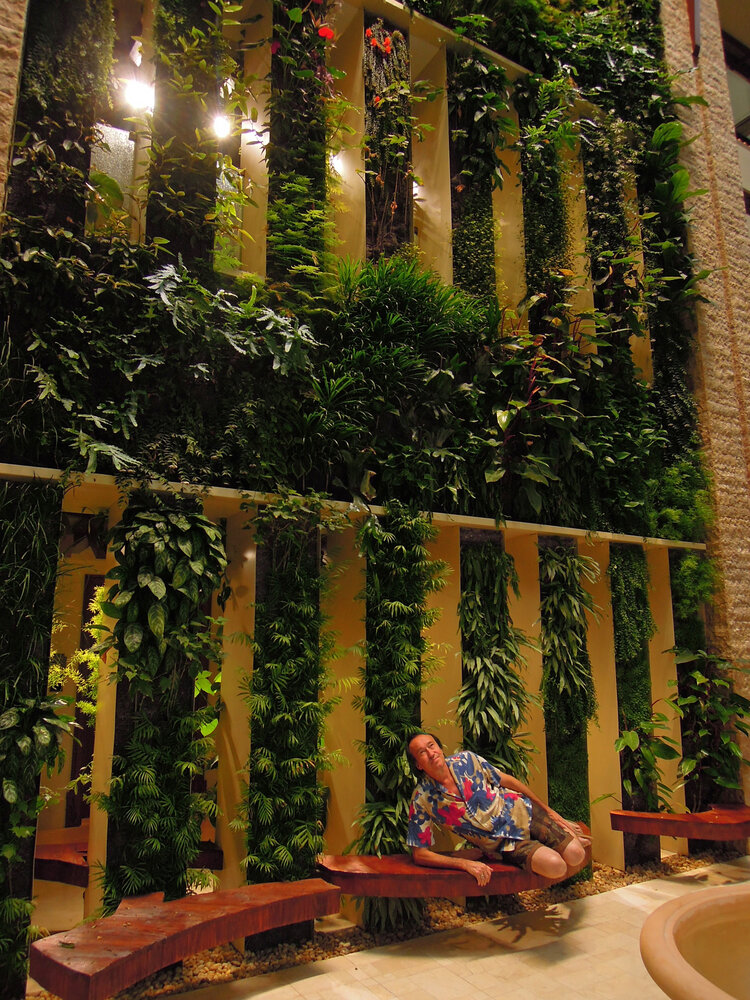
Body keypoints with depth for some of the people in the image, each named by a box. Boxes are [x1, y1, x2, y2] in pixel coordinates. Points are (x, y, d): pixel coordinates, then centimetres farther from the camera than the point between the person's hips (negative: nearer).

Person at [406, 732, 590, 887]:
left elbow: (507, 780, 5)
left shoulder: (466, 760, -9)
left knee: (575, 856, -16)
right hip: (504, 844, -2)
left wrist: (549, 811, 11)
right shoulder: (422, 799, -16)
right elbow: (420, 854, -13)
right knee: (554, 865, -27)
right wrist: (465, 863, -25)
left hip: (523, 811, 2)